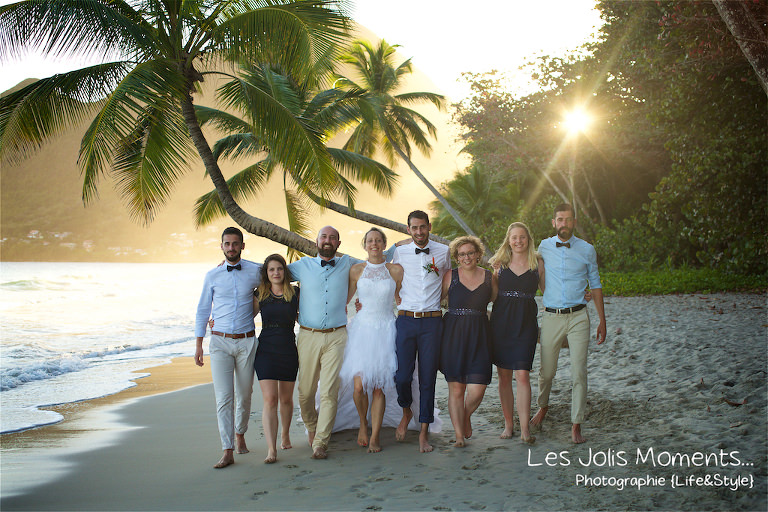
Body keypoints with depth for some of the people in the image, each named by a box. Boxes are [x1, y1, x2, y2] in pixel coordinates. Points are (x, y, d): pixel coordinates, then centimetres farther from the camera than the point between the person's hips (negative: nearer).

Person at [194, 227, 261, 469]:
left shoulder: (256, 271, 2)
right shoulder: (212, 276, 4)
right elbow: (203, 310, 10)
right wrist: (199, 344, 6)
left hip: (246, 341, 1)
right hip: (220, 342, 0)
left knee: (244, 395, 11)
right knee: (224, 397, -8)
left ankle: (240, 433, 36)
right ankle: (227, 452, -6)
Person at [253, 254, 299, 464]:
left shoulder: (296, 294, 1)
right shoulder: (259, 295, 3)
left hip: (289, 351, 1)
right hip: (266, 350, -1)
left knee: (286, 399, 13)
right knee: (270, 400, -10)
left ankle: (285, 434, 40)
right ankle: (271, 450, -11)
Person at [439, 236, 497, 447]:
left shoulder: (489, 277, 7)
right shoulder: (450, 276, 3)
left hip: (479, 336, 1)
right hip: (453, 334, -1)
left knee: (477, 390, -6)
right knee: (456, 388, 1)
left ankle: (467, 416, 28)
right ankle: (459, 435, 15)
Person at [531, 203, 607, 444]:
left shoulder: (587, 250, 5)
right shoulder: (544, 247, 6)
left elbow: (595, 285, 12)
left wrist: (602, 320, 10)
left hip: (578, 317, -1)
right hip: (551, 316, 1)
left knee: (579, 372, -5)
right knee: (547, 371, 7)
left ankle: (576, 425, 4)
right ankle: (543, 406, 37)